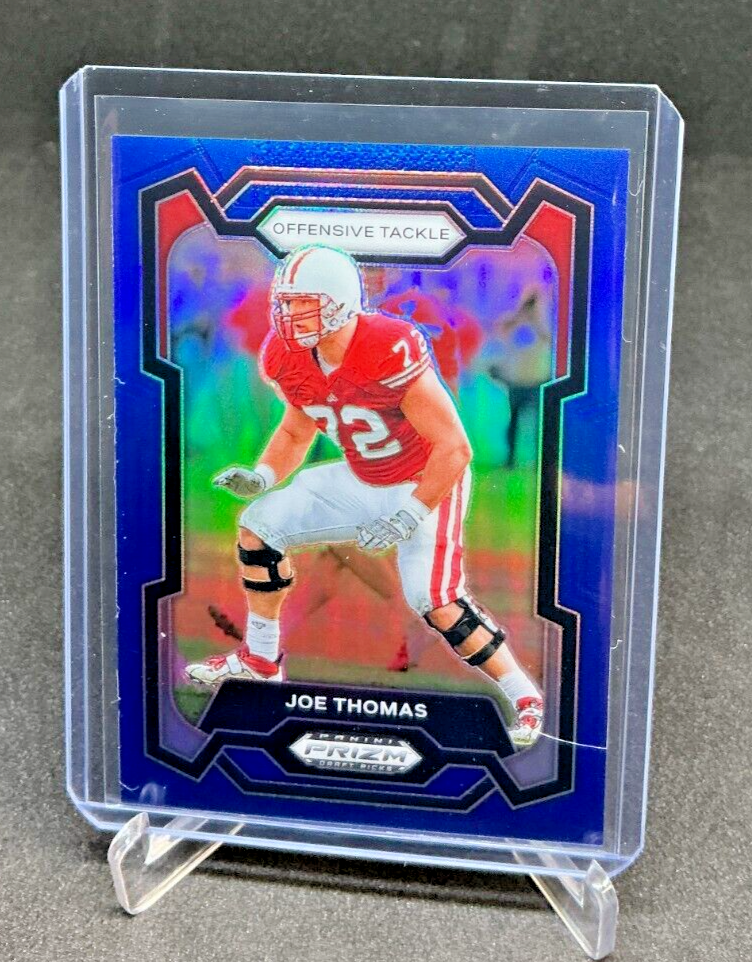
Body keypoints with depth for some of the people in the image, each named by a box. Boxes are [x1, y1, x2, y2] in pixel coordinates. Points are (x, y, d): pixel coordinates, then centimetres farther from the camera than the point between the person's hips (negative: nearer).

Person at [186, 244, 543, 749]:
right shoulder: (290, 358, -9)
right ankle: (260, 660, 22)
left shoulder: (390, 352, -32)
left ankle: (524, 697, -3)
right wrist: (262, 477, -7)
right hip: (362, 481, 8)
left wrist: (408, 518, -29)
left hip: (428, 484, -8)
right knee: (259, 525, 4)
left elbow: (455, 448, -28)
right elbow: (296, 432, 10)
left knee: (434, 600, -22)